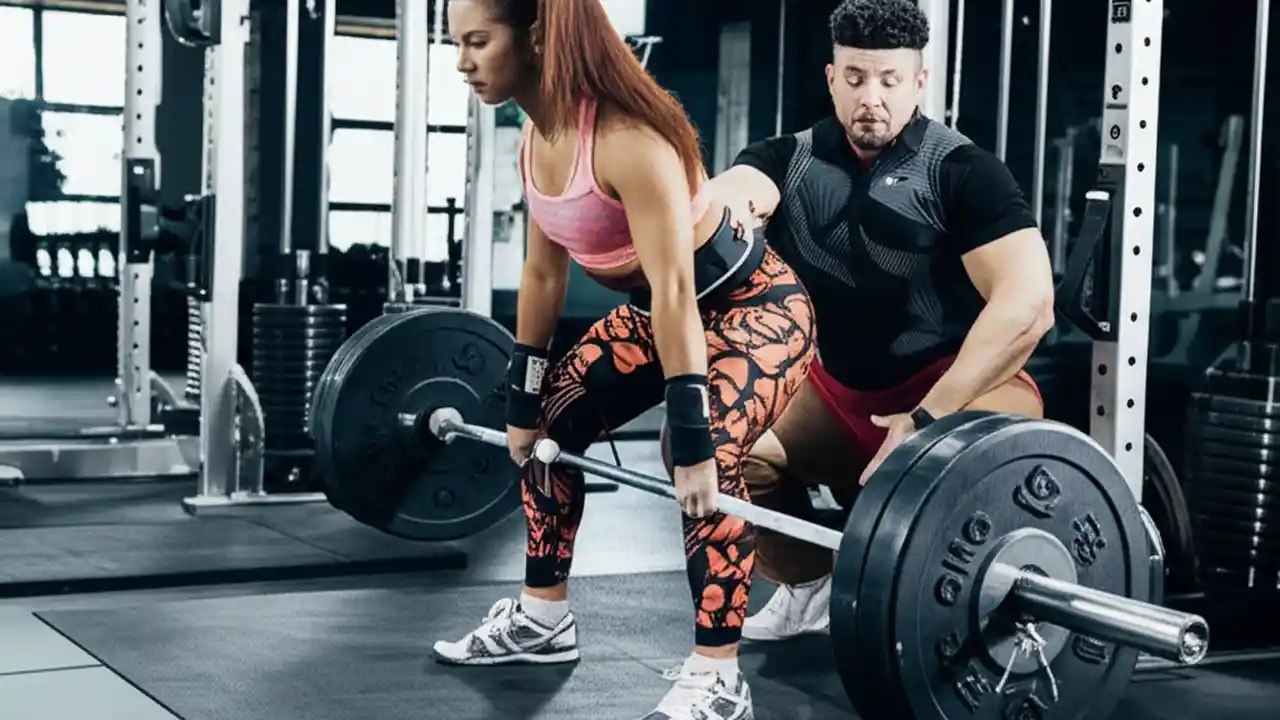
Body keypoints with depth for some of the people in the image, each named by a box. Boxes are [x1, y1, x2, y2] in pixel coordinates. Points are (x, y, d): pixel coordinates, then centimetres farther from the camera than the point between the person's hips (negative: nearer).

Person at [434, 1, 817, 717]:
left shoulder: (627, 139, -32)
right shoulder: (537, 139, -6)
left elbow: (677, 294, -35)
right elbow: (543, 272, 4)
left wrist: (695, 446, -35)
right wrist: (523, 402, 8)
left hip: (755, 306, -9)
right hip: (660, 307, 9)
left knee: (710, 456, -30)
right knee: (548, 425, 8)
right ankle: (543, 617, 23)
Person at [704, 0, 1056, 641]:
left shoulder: (960, 171, -16)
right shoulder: (792, 160, -3)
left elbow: (1028, 300, -26)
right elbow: (730, 191, -24)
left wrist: (927, 418, -31)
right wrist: (722, 204, -50)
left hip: (960, 381, -5)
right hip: (840, 389, 5)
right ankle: (813, 585, 12)